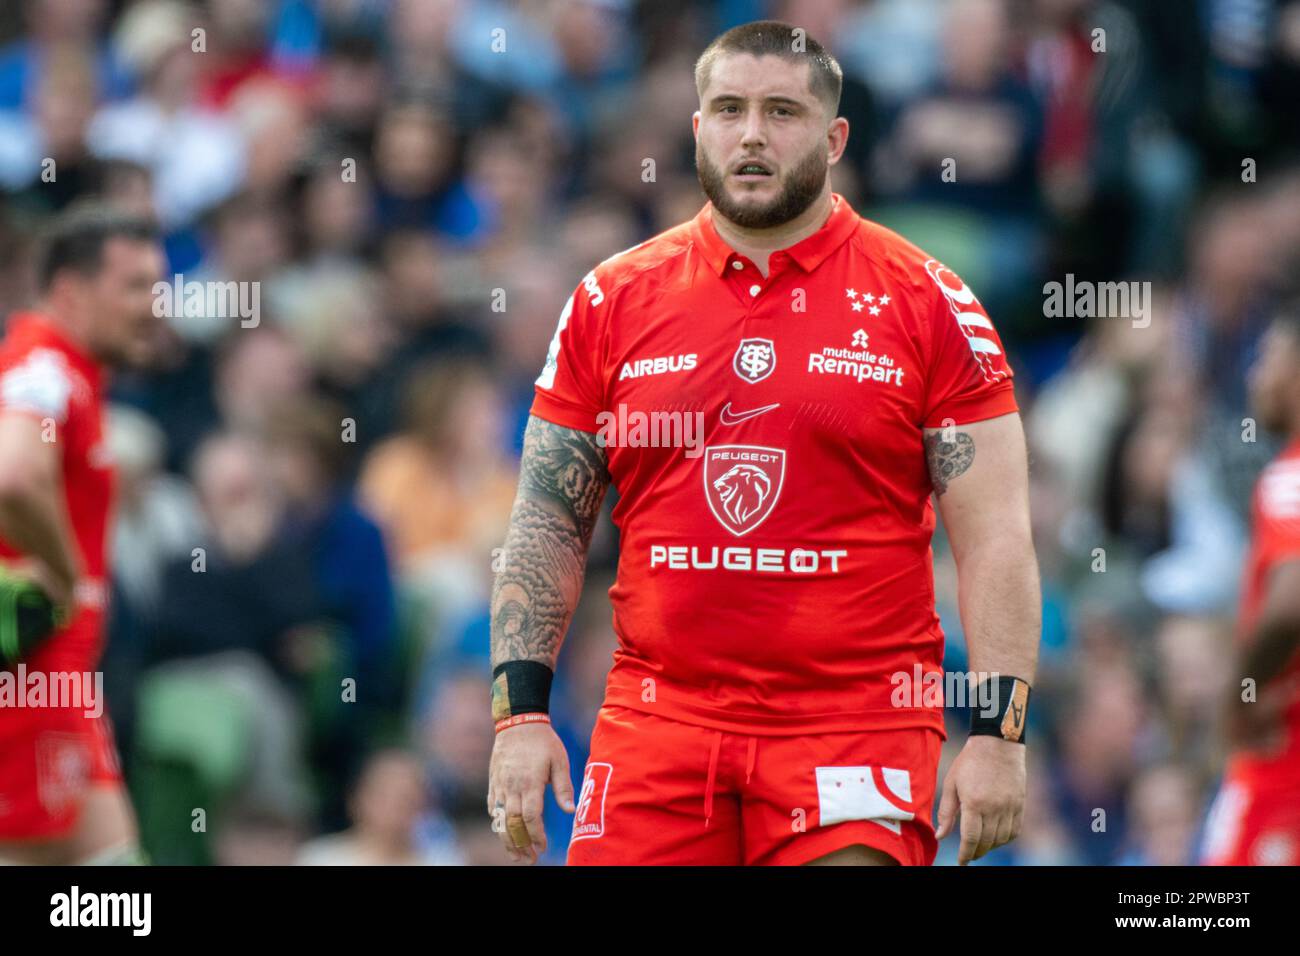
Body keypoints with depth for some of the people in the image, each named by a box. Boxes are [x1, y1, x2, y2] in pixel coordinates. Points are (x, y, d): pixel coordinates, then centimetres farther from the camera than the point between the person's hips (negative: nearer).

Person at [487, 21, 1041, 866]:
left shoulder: (925, 303, 1)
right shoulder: (611, 301, 8)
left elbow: (994, 535, -1)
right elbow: (549, 523, 11)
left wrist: (998, 732, -9)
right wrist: (521, 712, 1)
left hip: (856, 726, -2)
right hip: (656, 728, 2)